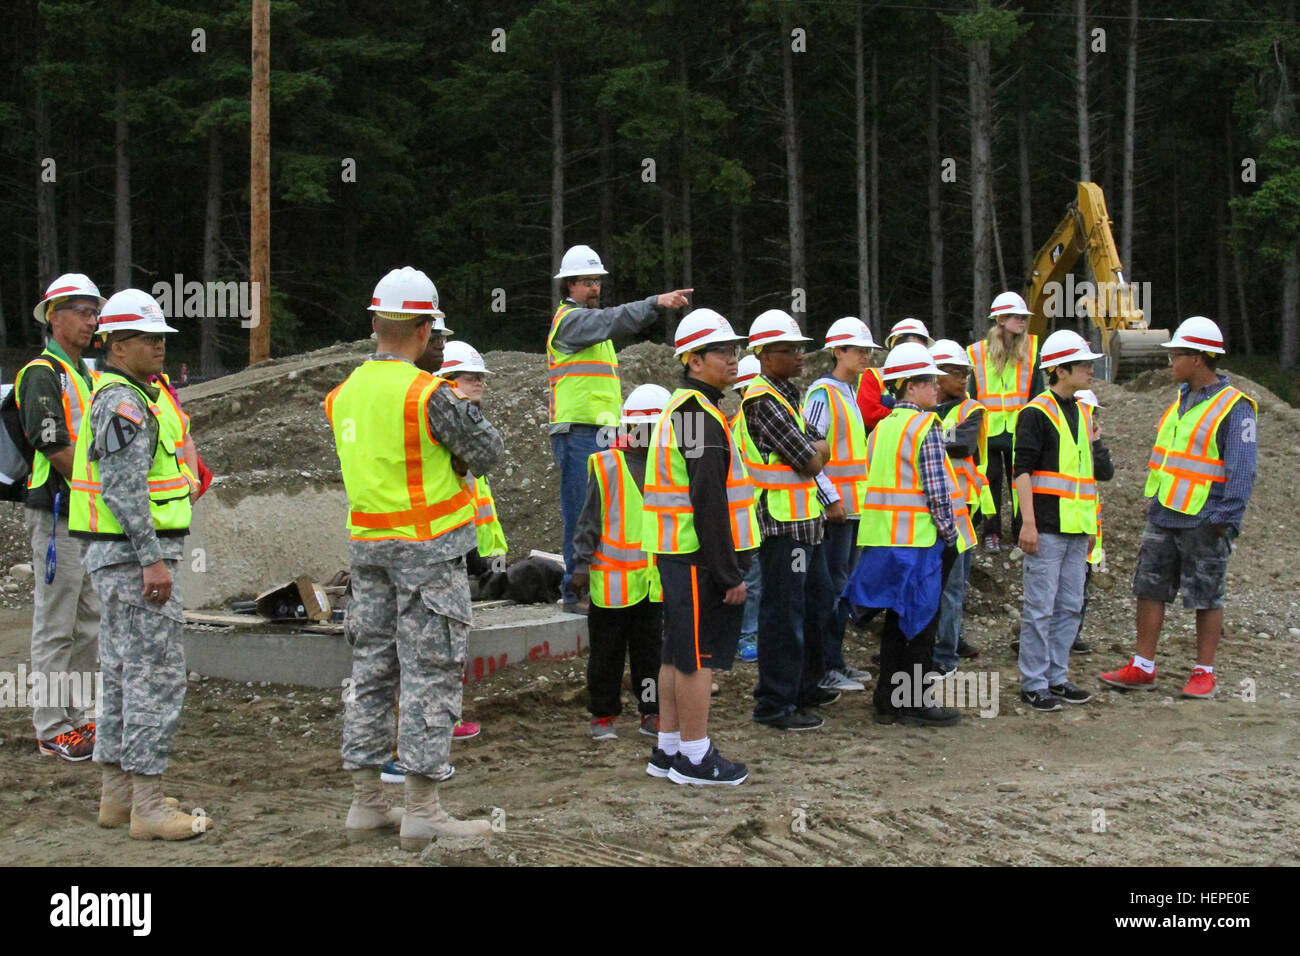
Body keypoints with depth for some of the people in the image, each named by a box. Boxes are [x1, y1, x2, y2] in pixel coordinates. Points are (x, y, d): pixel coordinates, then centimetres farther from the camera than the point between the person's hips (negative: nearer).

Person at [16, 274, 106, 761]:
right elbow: (55, 449, -18)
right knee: (55, 625, -4)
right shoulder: (41, 374, -11)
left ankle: (78, 717, 22)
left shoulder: (86, 374, 18)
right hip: (57, 514, -9)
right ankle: (52, 728, 2)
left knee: (88, 623, 13)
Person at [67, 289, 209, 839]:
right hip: (134, 557, -11)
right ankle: (149, 808, -6)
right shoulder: (124, 403, -15)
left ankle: (117, 797, 22)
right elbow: (124, 488, -23)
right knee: (156, 675, -9)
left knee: (123, 673, 14)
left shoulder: (130, 397, 18)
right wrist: (152, 559, -26)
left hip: (117, 559, 11)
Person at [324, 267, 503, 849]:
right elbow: (488, 453, -9)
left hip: (367, 545, 7)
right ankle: (422, 812, -1)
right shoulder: (428, 395, -16)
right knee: (430, 672, -3)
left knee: (372, 669, 12)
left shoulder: (344, 395, 6)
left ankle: (366, 804, 18)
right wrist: (464, 411, 9)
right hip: (428, 546, -7)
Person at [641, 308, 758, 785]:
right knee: (700, 655, -2)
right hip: (699, 554, -10)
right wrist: (729, 573, -20)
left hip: (678, 553, 10)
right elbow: (709, 501, -22)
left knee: (679, 653, 15)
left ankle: (668, 749, 23)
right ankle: (695, 757, 5)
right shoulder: (700, 415, -16)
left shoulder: (681, 408, 17)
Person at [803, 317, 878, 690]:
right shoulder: (823, 394, -13)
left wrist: (860, 498, 18)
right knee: (834, 586, -6)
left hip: (852, 505, 10)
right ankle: (826, 668, 0)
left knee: (844, 584, 13)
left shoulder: (849, 393, 17)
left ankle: (836, 661, 21)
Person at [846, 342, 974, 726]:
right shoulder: (926, 426, -12)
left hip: (883, 541, 8)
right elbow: (936, 489, -17)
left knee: (896, 619, 13)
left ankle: (887, 701, 16)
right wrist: (950, 535, -10)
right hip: (920, 539, -7)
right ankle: (917, 702, 5)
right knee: (921, 621, 1)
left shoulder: (880, 428, 13)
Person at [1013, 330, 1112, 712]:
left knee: (1070, 607, 12)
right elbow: (1022, 470, -13)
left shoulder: (1082, 413, 17)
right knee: (1040, 607, -4)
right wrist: (1028, 522, -20)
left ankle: (1057, 677, 21)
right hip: (1046, 527, -8)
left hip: (1076, 529, 8)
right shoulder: (1036, 413, -8)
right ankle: (1033, 684, 2)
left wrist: (1091, 525, 20)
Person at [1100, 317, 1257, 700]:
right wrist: (1152, 497, 16)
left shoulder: (1234, 407, -12)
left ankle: (1204, 673, 14)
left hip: (1204, 522, -8)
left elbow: (1242, 472, -14)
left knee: (1206, 598, 4)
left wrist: (1226, 519, -18)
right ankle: (1142, 668, 16)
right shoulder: (1181, 400, 12)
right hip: (1163, 516, 8)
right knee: (1149, 589, 9)